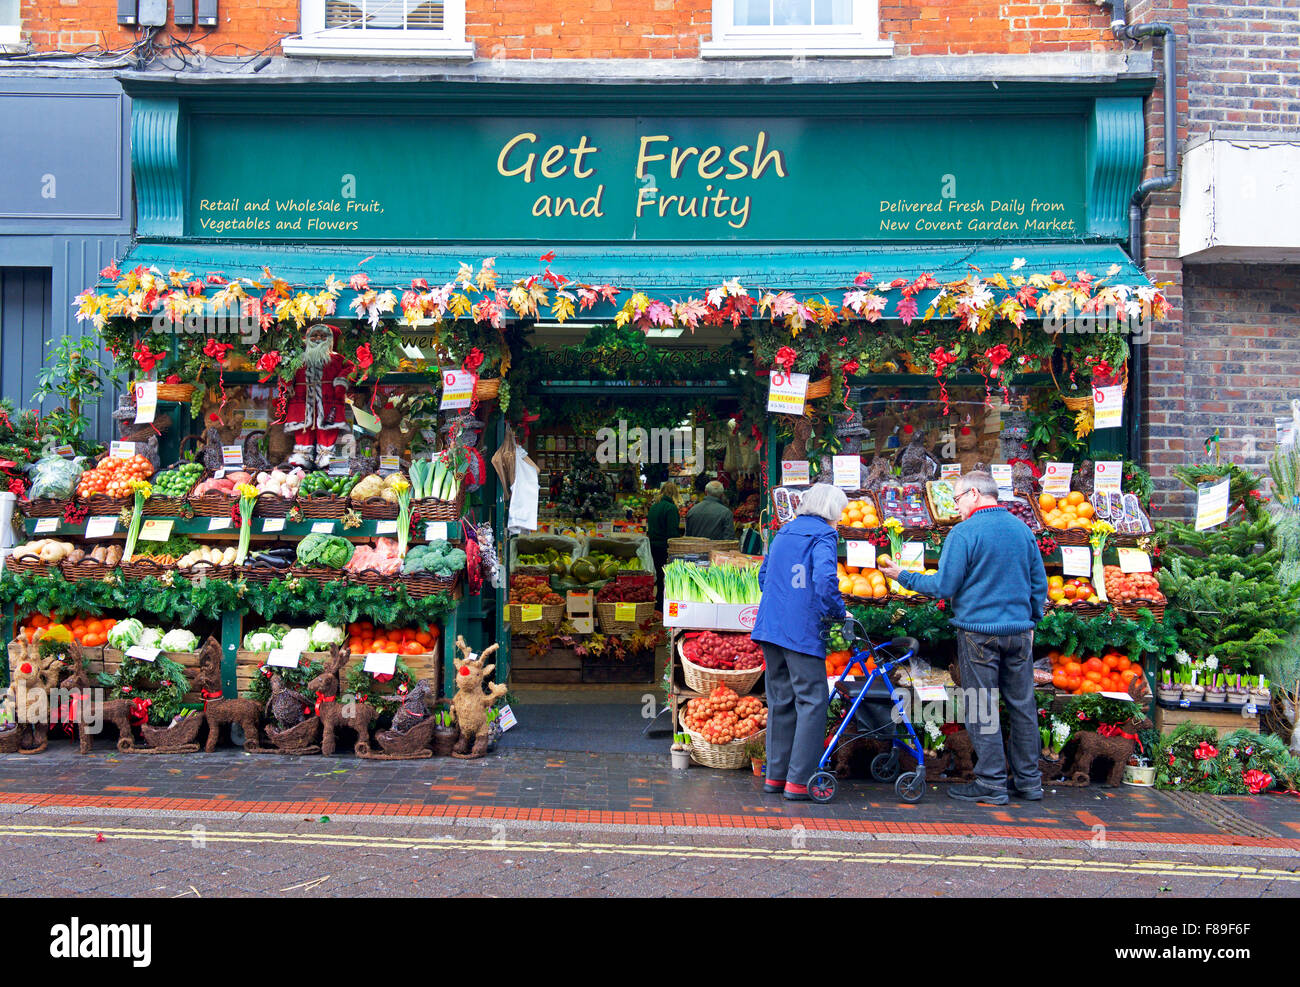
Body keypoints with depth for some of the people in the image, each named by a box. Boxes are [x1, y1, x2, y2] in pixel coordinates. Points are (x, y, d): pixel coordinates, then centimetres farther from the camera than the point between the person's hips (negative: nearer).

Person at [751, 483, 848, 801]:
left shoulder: (783, 533, 17)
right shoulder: (823, 535, -6)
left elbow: (763, 575, 23)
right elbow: (825, 579, -20)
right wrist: (838, 612, -8)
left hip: (769, 626, 8)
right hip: (803, 631, -8)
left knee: (780, 700, 14)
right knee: (812, 701, -2)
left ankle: (775, 775, 18)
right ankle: (799, 781, -3)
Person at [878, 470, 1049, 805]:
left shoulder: (964, 532, -11)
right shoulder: (1023, 529, 8)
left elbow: (944, 586, -11)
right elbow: (1040, 584, 12)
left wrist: (902, 576, 1)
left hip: (978, 632, -6)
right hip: (1019, 631, 6)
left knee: (982, 709, 2)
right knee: (1022, 705, 12)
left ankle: (991, 784, 5)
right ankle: (1028, 781, 18)